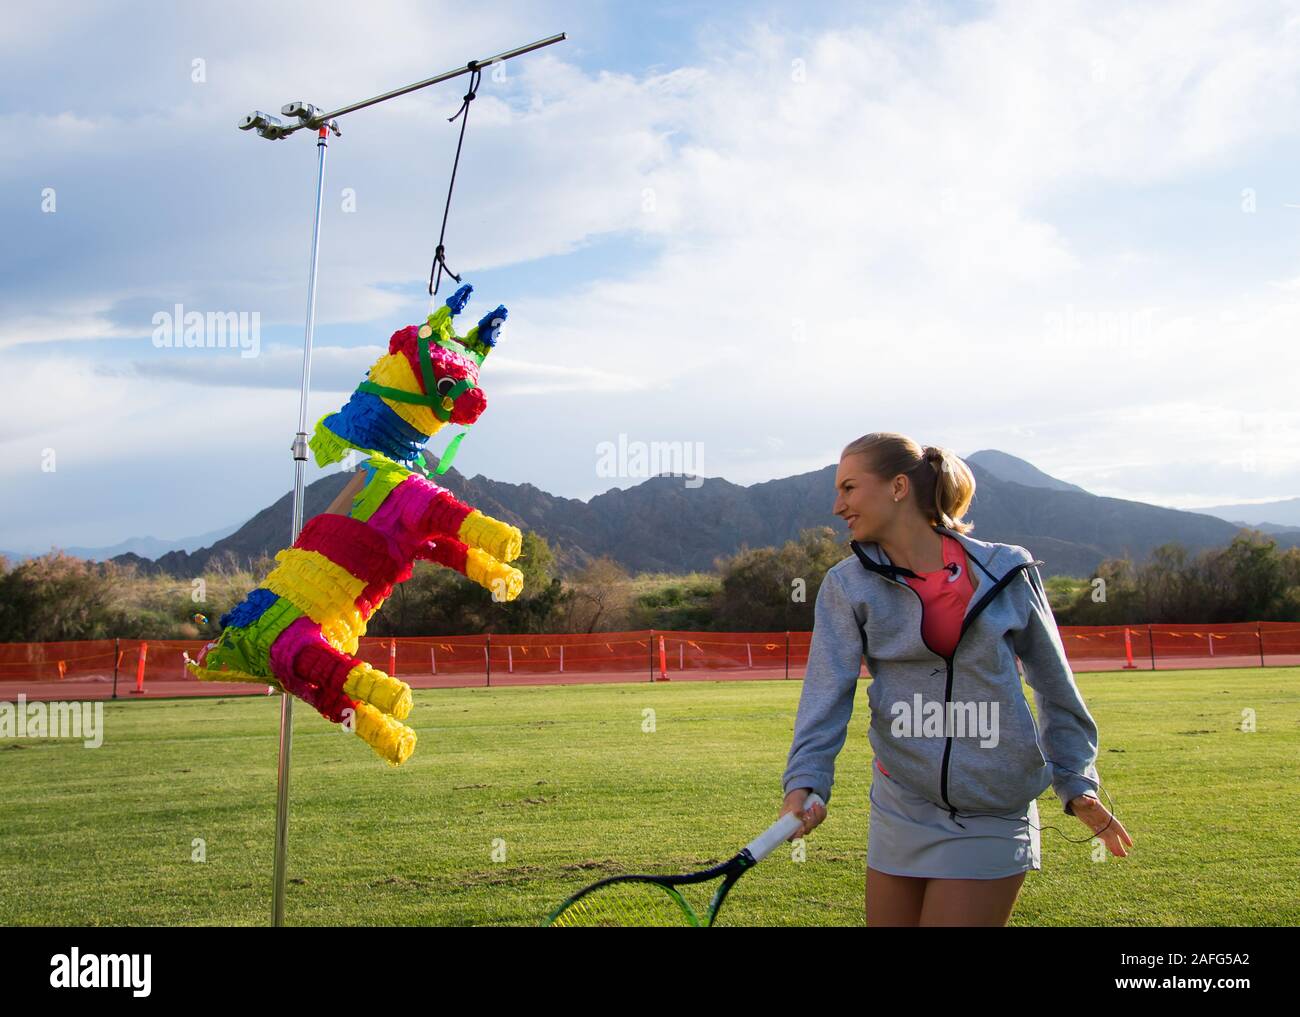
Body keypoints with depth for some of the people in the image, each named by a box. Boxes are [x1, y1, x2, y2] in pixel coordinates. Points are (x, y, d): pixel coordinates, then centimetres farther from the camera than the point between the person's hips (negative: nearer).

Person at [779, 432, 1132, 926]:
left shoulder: (1005, 571, -2)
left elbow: (1054, 684, 7)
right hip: (898, 814, 2)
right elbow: (826, 692, -13)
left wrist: (1077, 782, 8)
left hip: (990, 818, -2)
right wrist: (806, 781, -27)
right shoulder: (848, 586, -2)